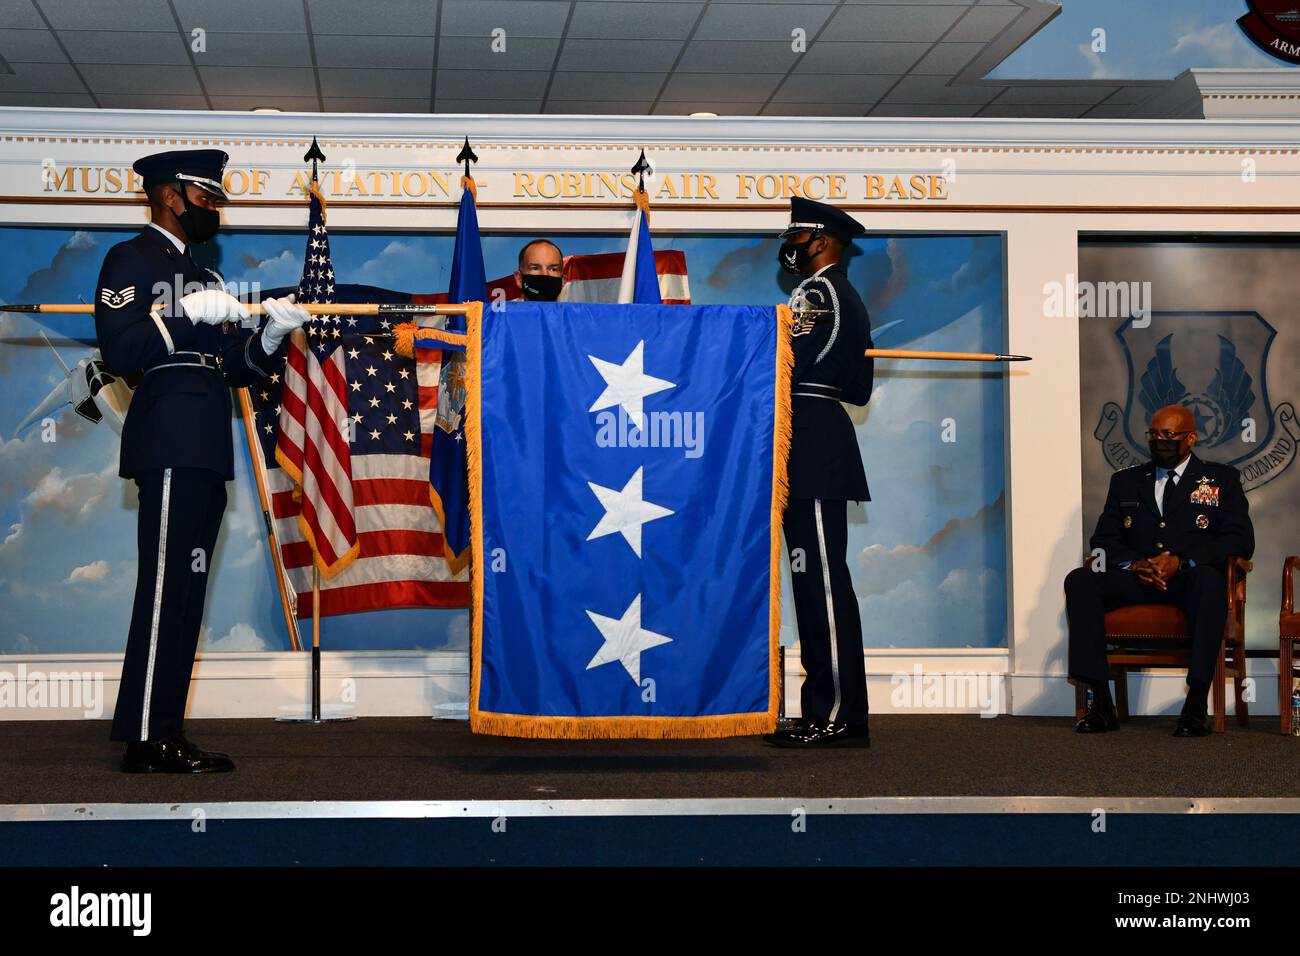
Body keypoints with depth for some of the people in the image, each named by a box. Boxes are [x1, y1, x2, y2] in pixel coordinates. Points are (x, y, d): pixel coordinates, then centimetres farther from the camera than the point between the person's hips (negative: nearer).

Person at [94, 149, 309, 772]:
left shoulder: (201, 277, 25)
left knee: (185, 593, 8)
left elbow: (234, 369, 22)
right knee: (165, 589, -12)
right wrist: (187, 313, -20)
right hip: (169, 448, -9)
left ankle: (163, 733, 11)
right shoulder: (131, 260, -1)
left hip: (203, 455, 9)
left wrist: (272, 334, 4)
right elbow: (119, 354, -14)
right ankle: (146, 740, -12)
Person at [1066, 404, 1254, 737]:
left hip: (1190, 579, -3)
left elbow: (1241, 540, 0)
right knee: (1079, 580, -25)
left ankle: (1196, 704, -40)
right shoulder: (1125, 481, 22)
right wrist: (1134, 564, -11)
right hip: (1137, 581, 3)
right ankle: (1101, 701, -29)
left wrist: (1181, 562, -15)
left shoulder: (1221, 479, 13)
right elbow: (1103, 539, 13)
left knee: (1209, 579, -39)